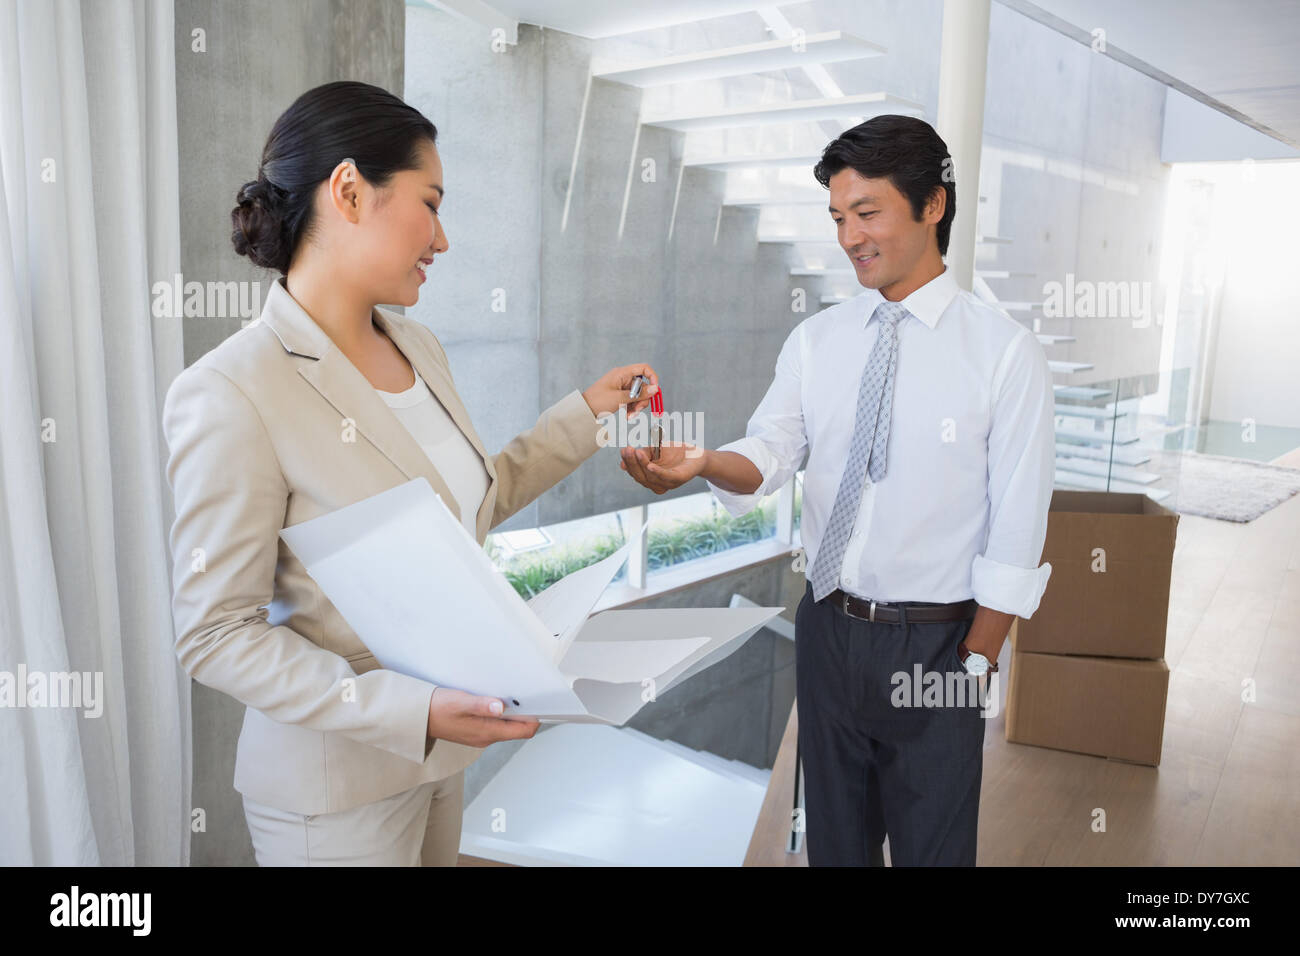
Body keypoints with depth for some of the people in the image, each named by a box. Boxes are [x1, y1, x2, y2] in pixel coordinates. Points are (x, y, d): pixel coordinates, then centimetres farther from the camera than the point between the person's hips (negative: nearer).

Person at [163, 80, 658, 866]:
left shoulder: (418, 346, 0)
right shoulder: (231, 395, -22)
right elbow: (215, 635, -18)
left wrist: (586, 414, 7)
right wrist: (408, 710, -27)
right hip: (339, 785, -7)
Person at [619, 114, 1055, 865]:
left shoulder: (1005, 351, -10)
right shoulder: (816, 340, 2)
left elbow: (1016, 528, -10)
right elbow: (770, 454, -9)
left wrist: (975, 665, -9)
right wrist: (706, 462, -31)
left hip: (936, 642, -3)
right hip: (828, 628, 4)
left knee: (931, 846, 15)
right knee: (834, 839, 21)